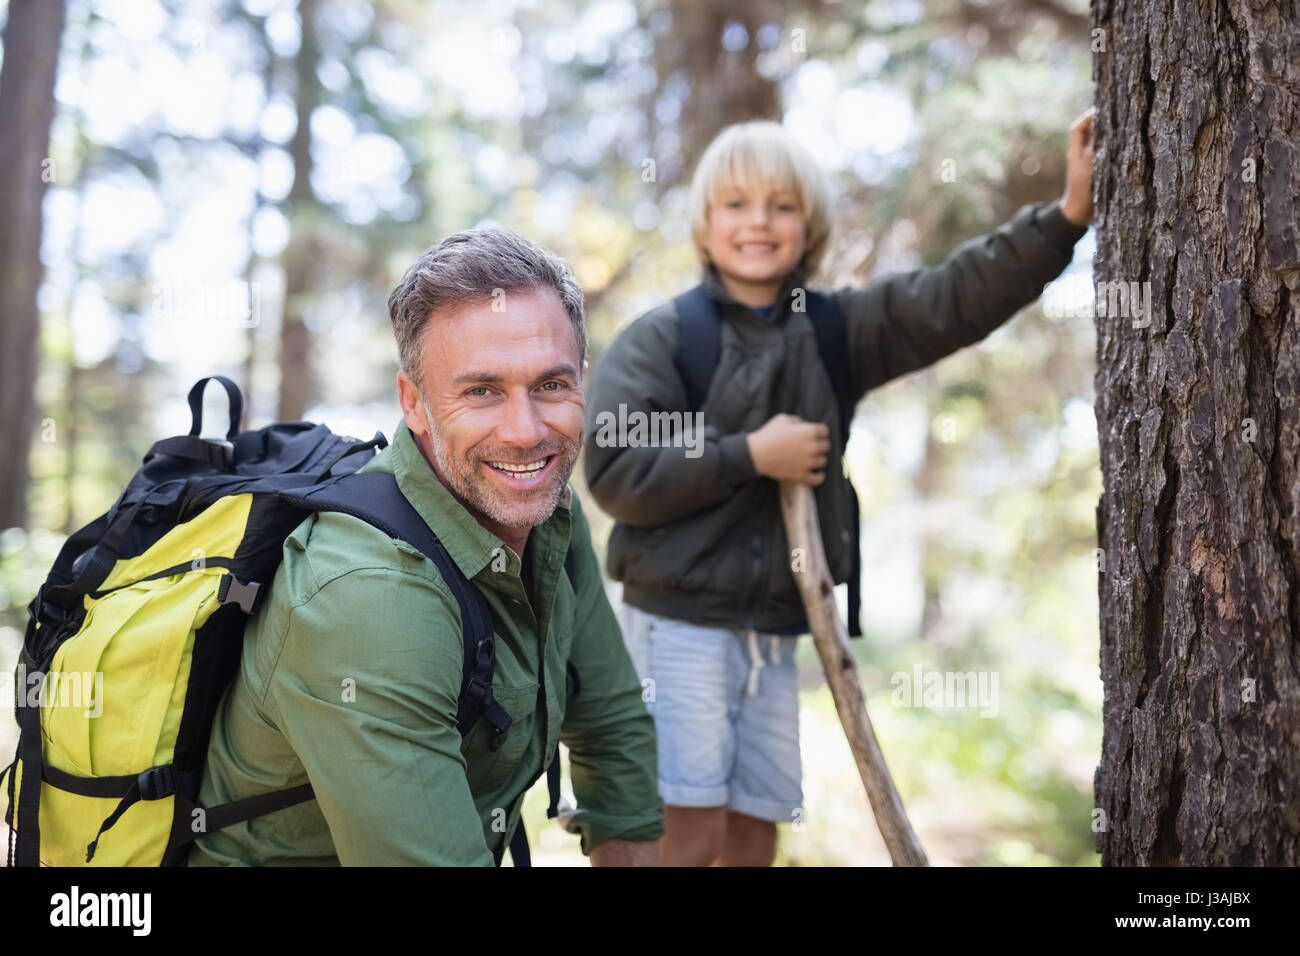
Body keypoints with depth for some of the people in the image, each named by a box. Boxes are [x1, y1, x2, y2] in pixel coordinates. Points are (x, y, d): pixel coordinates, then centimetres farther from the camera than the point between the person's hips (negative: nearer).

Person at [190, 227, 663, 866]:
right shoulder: (369, 597, -29)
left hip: (482, 840, 7)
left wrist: (630, 852, 1)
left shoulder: (549, 509, -5)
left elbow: (612, 723, 6)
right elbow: (429, 856, -30)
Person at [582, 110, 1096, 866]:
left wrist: (1065, 217, -14)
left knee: (757, 830, 12)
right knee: (691, 831, -6)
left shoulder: (836, 329, 8)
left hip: (776, 631, 5)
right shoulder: (659, 338, -5)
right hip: (680, 623, -5)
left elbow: (956, 299, -3)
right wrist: (751, 457, -15)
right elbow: (615, 472, -13)